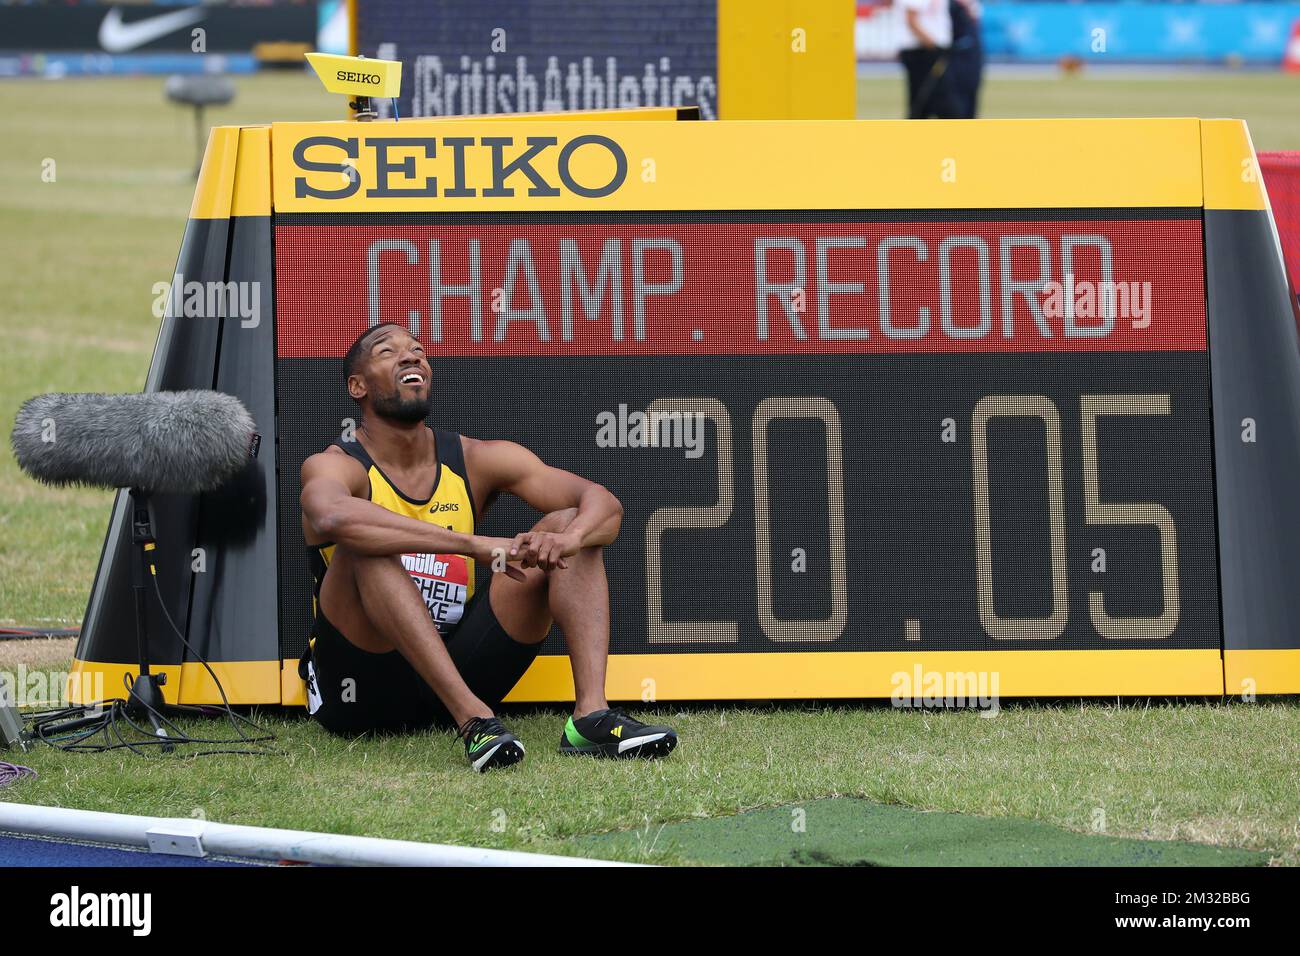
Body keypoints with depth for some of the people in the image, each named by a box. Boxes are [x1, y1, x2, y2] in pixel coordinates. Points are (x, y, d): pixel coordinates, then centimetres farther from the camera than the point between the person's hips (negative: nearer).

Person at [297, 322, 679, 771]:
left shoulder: (474, 460, 6)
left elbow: (603, 504, -3)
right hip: (363, 689, -4)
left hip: (455, 667, 5)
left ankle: (591, 713, -28)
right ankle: (473, 719, -43)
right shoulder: (335, 466, -8)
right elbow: (333, 518, -35)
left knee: (568, 525, -6)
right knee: (367, 546, -30)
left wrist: (569, 538, -29)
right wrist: (475, 545, -39)